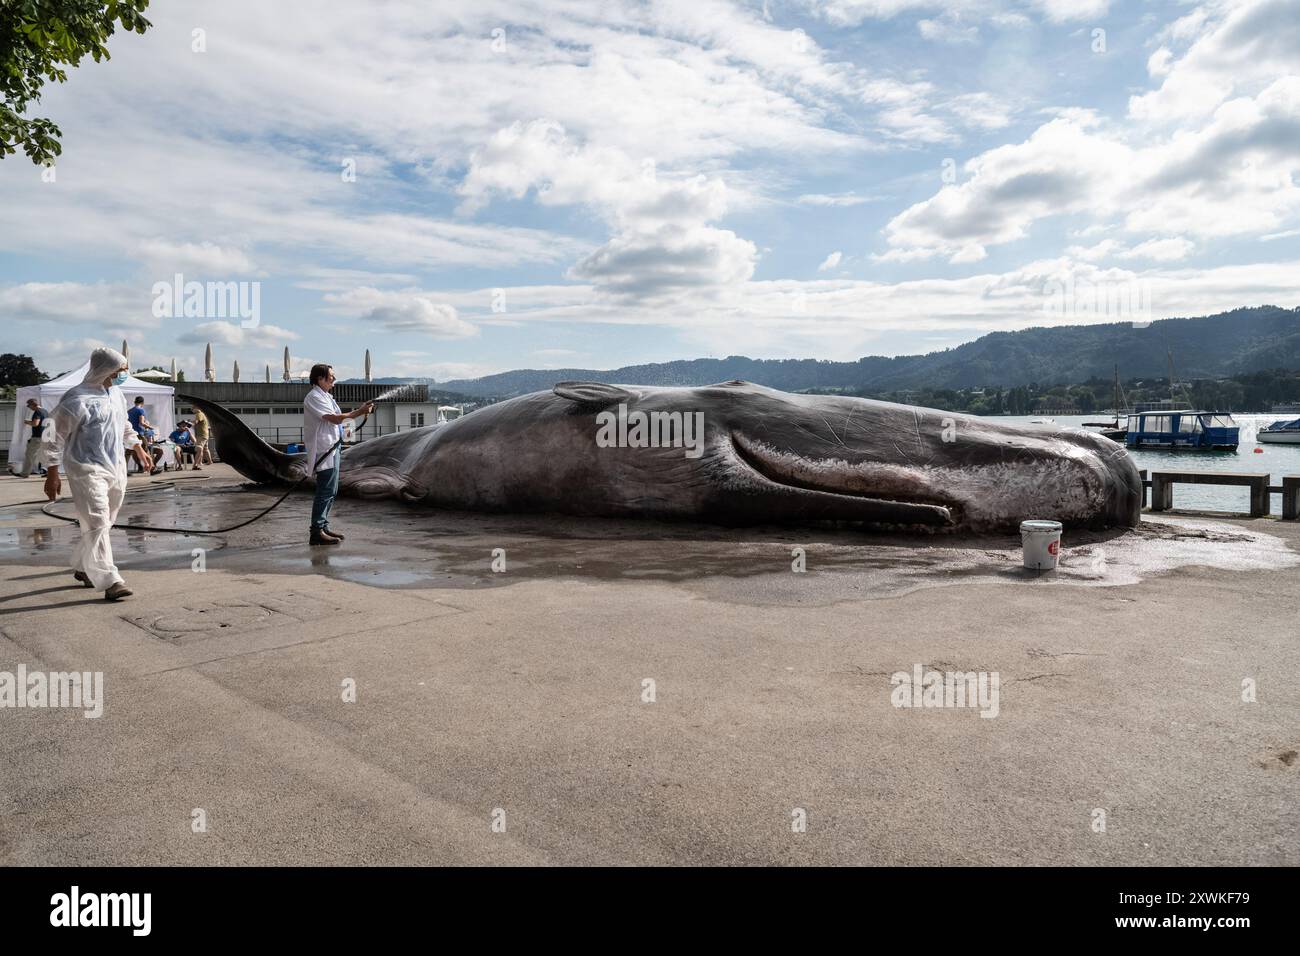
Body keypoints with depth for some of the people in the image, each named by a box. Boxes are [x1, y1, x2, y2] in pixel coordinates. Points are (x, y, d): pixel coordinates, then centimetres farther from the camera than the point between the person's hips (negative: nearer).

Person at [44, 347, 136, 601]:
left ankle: (82, 567, 32)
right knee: (97, 523, -11)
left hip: (116, 468, 8)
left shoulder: (117, 394, 10)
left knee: (103, 523, 14)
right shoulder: (77, 400, -14)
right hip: (88, 469, -8)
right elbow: (58, 437, -11)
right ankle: (109, 580, -13)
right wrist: (53, 475, -11)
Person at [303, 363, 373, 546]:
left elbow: (340, 416, 19)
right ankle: (317, 532, -7)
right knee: (325, 491, -10)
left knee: (330, 491, 14)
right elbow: (335, 419, -22)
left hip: (332, 448, 11)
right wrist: (359, 412, -20)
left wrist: (361, 410, 7)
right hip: (324, 451, -11)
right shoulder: (314, 397, -14)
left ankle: (323, 527, 22)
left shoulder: (326, 396, 19)